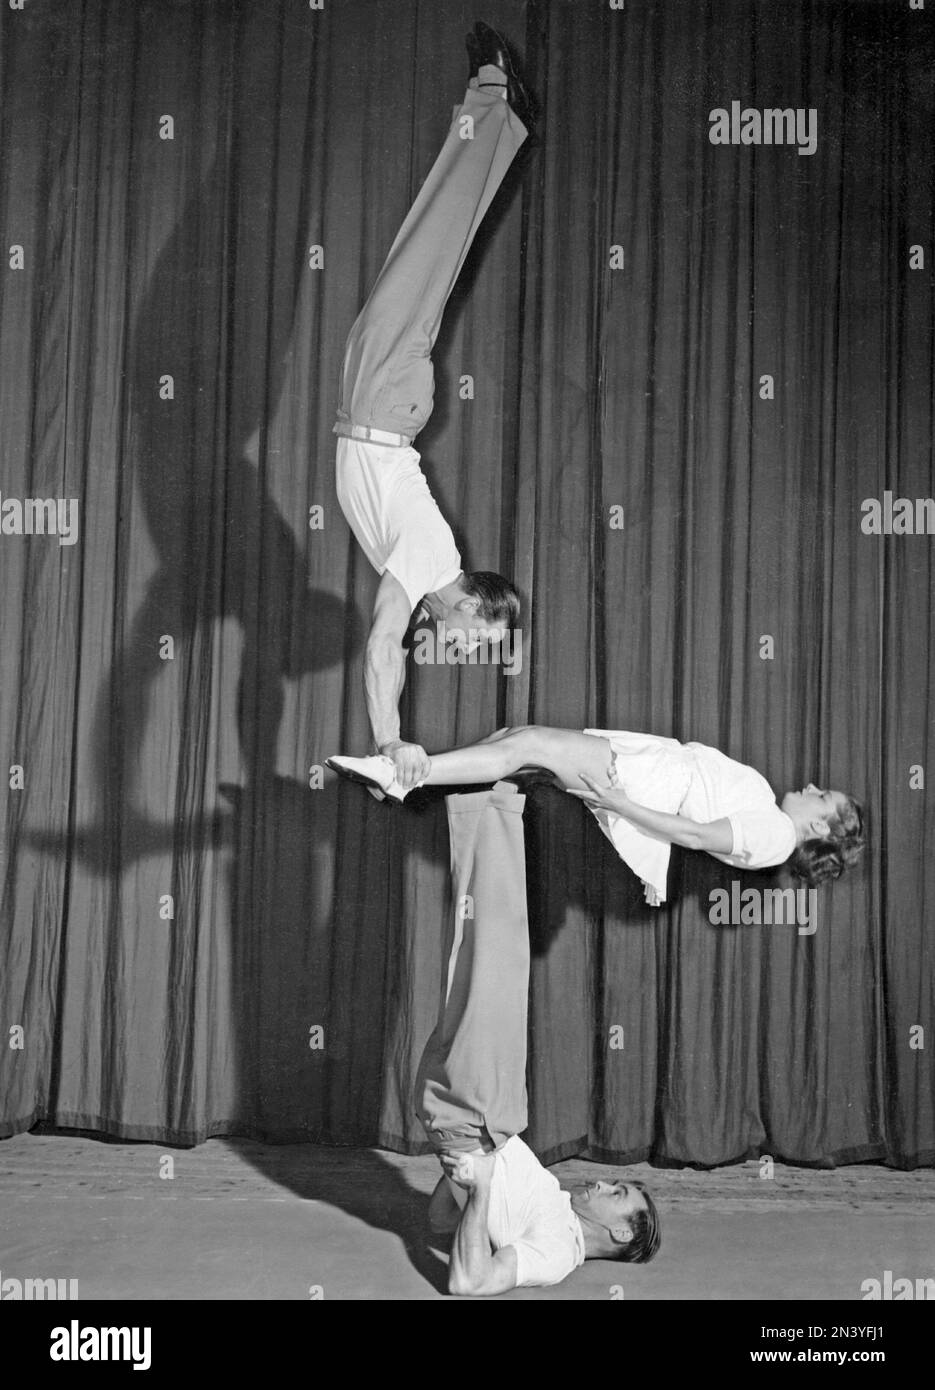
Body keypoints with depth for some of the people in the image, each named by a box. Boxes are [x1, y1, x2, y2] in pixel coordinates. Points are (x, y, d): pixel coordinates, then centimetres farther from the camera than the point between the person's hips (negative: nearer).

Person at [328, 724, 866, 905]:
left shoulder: (775, 835, -7)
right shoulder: (764, 805, 20)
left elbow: (697, 835, -17)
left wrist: (618, 803, -22)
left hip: (645, 786, -9)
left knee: (527, 745, -22)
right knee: (519, 735, -4)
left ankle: (402, 775, -20)